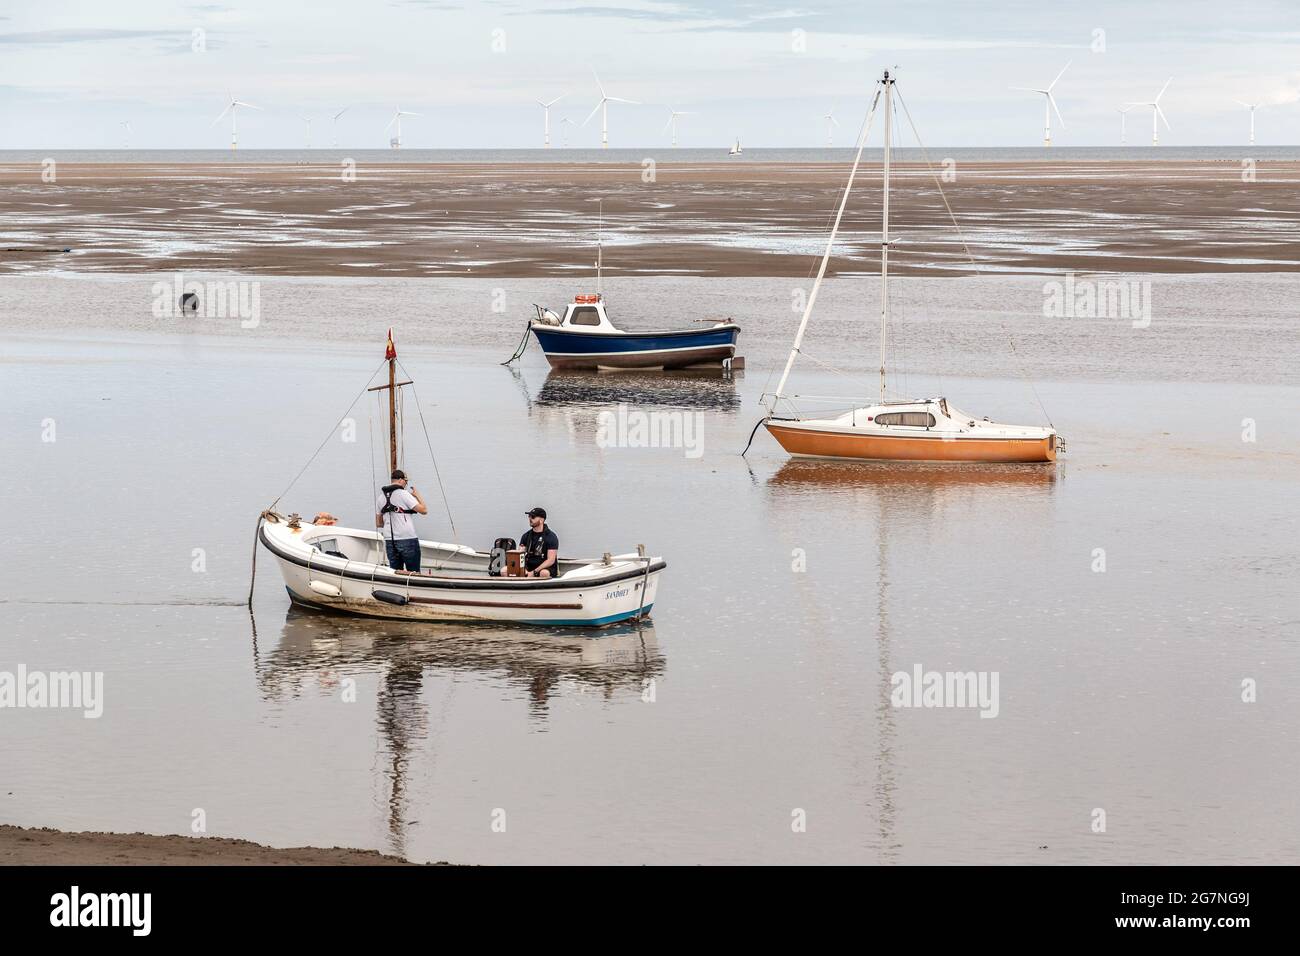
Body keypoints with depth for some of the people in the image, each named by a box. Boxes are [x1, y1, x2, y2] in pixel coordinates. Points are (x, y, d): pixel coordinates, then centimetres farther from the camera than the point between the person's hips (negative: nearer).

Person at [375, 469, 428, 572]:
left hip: (389, 540, 6)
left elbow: (378, 524, 14)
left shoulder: (381, 497, 10)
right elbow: (423, 510, -10)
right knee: (414, 573, -1)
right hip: (408, 540, -6)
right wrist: (417, 496, 5)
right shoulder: (404, 494, -9)